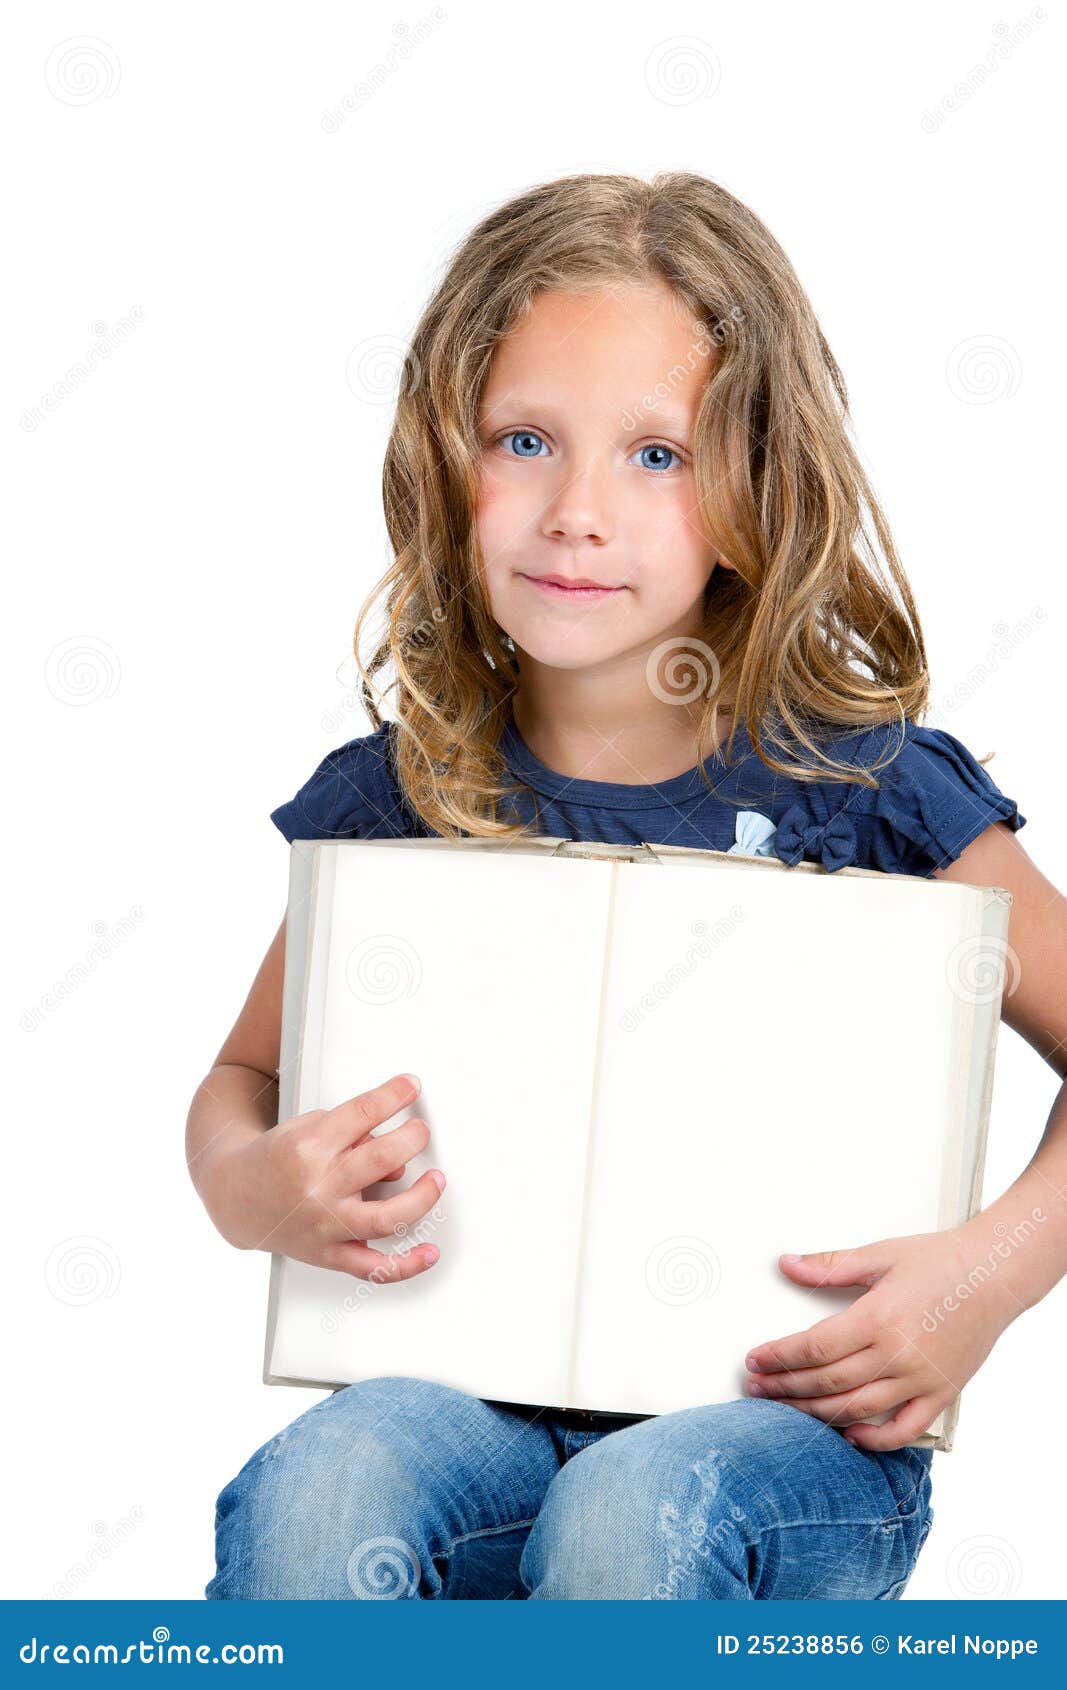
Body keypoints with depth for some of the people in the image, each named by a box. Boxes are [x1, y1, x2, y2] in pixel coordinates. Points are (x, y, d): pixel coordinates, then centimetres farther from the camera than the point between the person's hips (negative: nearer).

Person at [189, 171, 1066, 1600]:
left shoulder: (861, 784, -3)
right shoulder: (395, 795, 4)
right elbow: (242, 1077, 17)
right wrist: (248, 1189, -6)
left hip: (792, 1418, -1)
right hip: (475, 1399, 2)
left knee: (633, 1513, -34)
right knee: (323, 1484, -31)